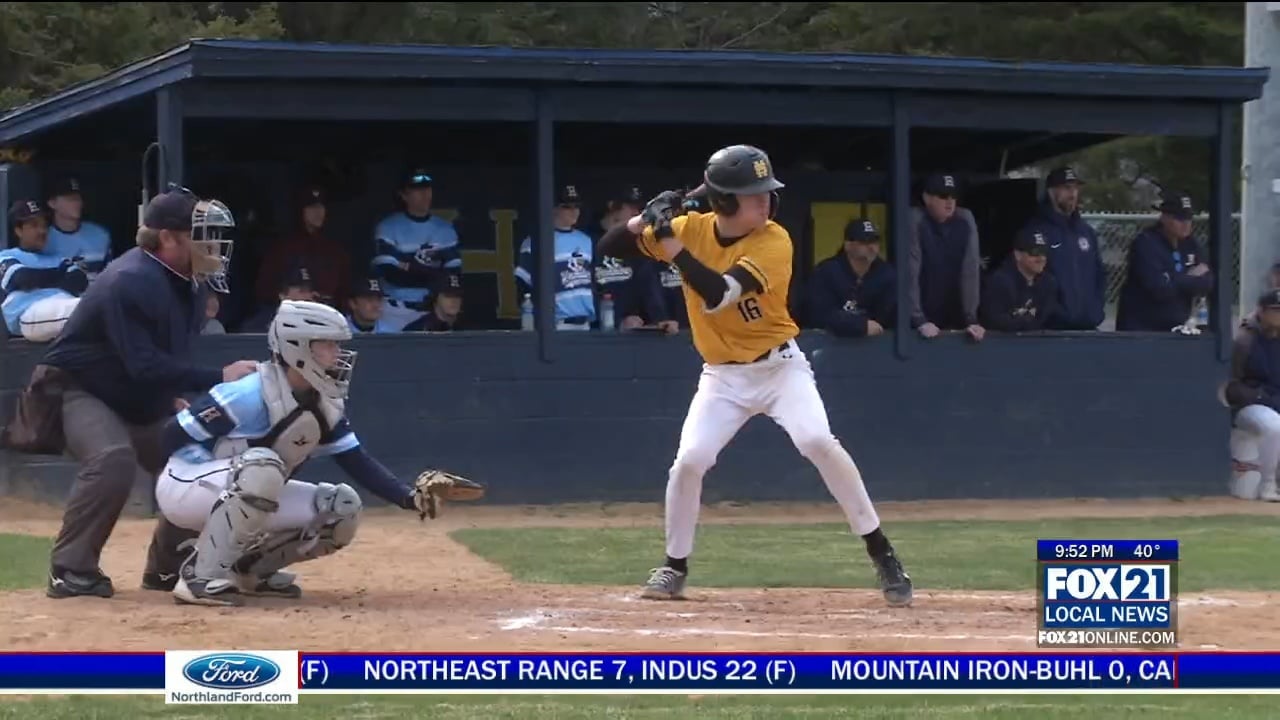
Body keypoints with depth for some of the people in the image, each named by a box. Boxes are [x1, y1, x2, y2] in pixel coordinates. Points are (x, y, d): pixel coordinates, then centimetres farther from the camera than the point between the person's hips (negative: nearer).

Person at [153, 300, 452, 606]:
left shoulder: (327, 404, -2)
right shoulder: (249, 396, -25)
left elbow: (358, 463, -2)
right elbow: (175, 436, -22)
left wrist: (410, 497, -16)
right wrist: (231, 472, -26)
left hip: (249, 498, 8)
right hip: (186, 488, -8)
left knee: (342, 509, -5)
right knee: (262, 466, -38)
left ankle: (251, 567, 9)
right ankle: (202, 576, -28)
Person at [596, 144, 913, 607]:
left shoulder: (774, 241, -18)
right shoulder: (691, 228, -7)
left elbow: (718, 294, -32)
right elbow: (609, 247, -4)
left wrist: (670, 240, -31)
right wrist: (647, 217, -23)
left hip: (780, 366, -3)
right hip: (723, 376, 3)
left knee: (818, 442, -23)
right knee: (689, 461, -11)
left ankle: (881, 554, -12)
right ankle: (674, 567, 11)